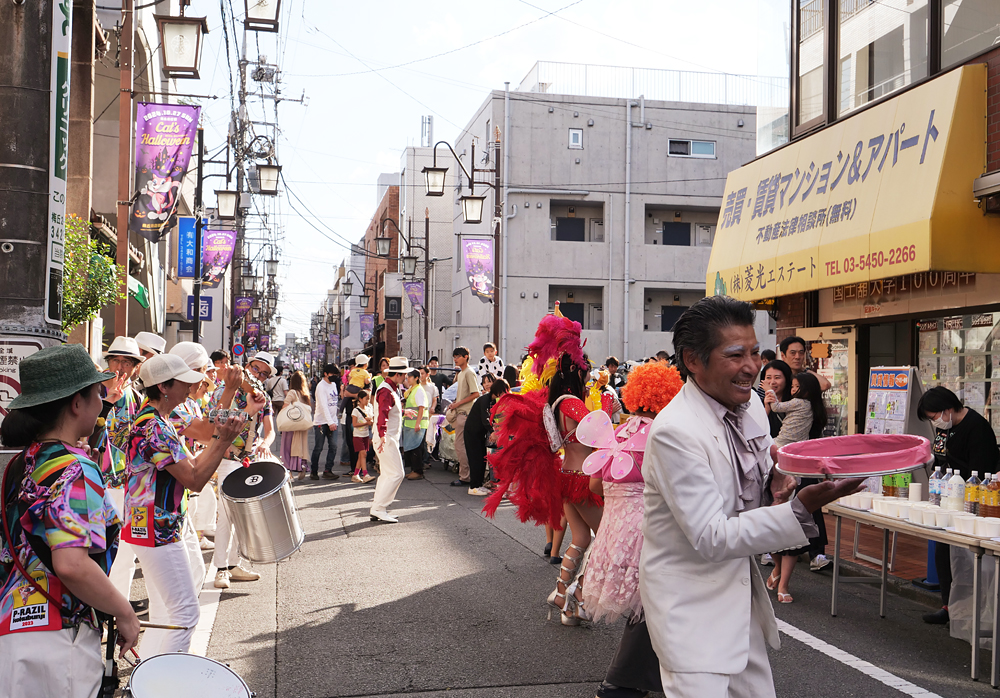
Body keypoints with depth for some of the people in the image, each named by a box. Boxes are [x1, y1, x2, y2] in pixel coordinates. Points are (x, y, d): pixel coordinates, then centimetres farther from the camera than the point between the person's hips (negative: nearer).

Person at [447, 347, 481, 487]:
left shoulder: (469, 373, -11)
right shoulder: (460, 373, 18)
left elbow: (475, 394, -19)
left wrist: (458, 403, -16)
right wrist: (454, 404, 10)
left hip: (465, 413, -10)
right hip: (460, 413, 10)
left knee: (460, 445, -9)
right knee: (460, 445, 11)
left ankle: (464, 477, -5)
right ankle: (464, 475, 15)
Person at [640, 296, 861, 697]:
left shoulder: (751, 406, 1)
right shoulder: (674, 432, -25)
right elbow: (711, 539, -25)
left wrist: (775, 483, -6)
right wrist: (801, 509, -33)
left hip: (741, 593, 8)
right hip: (691, 607, -8)